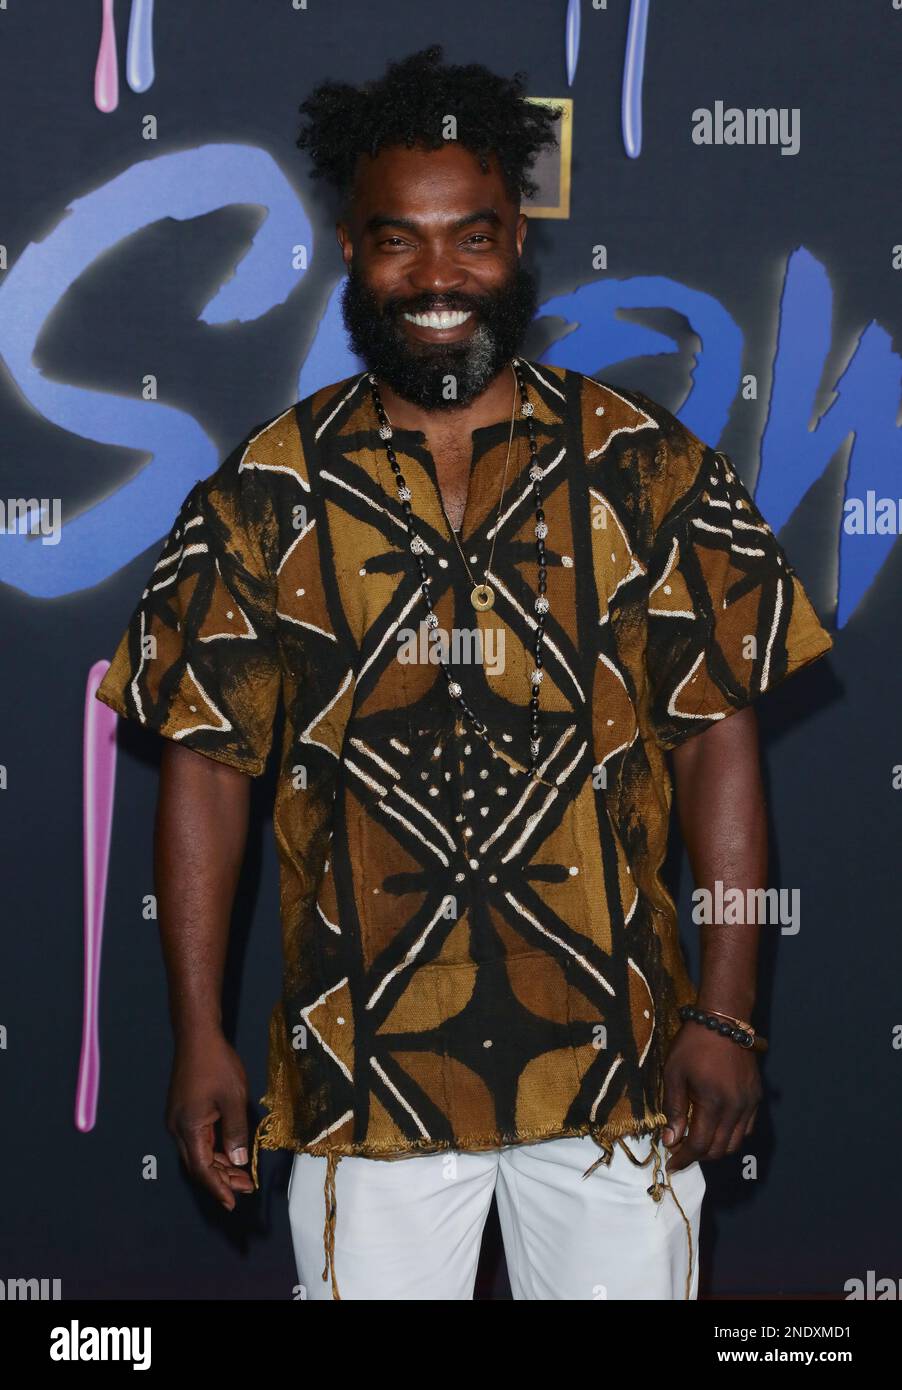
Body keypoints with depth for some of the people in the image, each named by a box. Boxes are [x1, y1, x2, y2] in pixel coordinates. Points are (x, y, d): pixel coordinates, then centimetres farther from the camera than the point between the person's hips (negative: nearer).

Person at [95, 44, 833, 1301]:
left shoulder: (647, 469, 1)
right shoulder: (267, 494, 1)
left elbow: (718, 737, 0)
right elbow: (206, 760, 3)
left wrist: (726, 1012, -5)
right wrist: (199, 1036, -2)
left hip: (617, 1060, 0)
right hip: (366, 1075, 0)